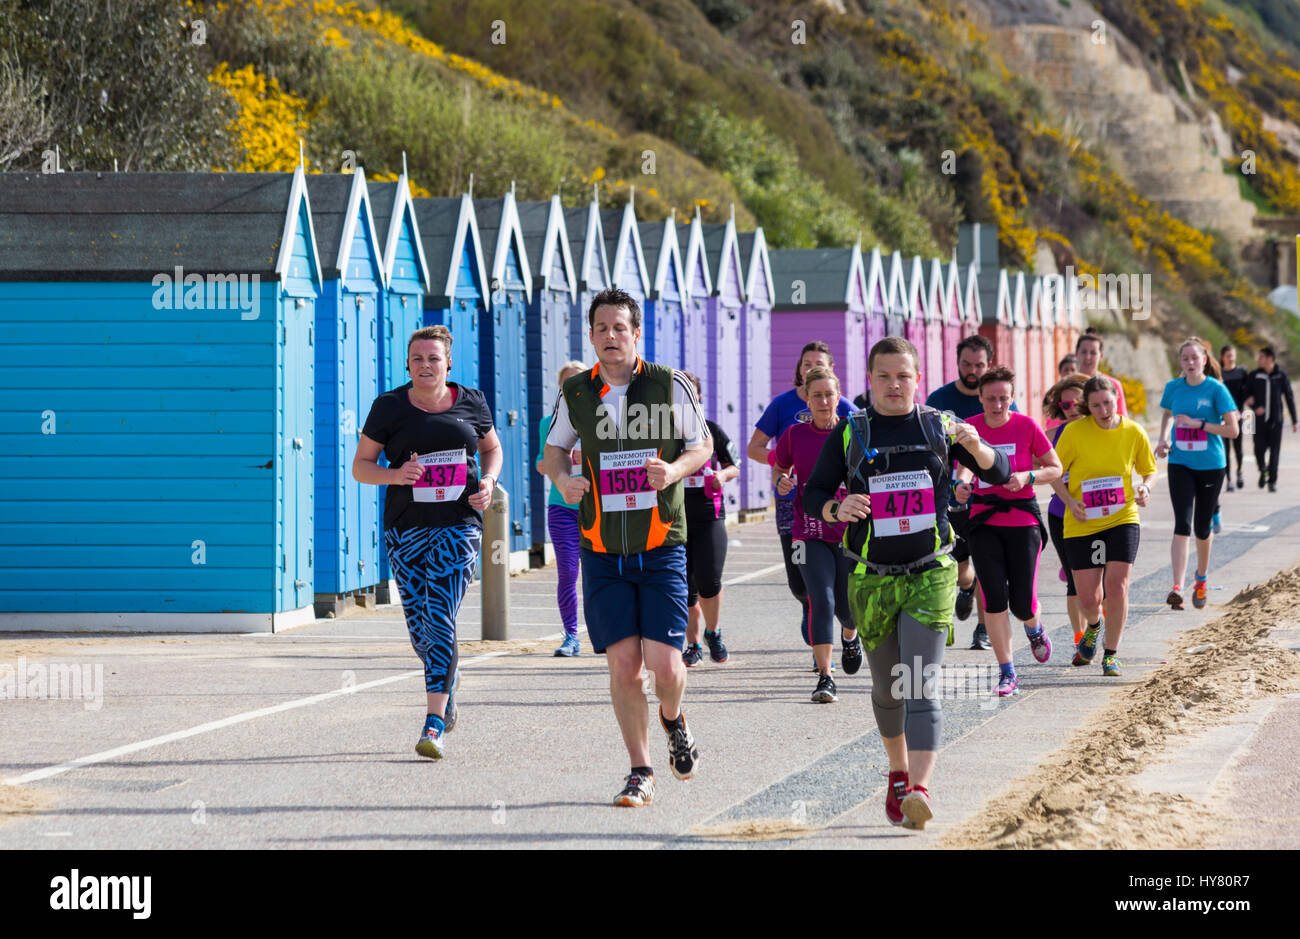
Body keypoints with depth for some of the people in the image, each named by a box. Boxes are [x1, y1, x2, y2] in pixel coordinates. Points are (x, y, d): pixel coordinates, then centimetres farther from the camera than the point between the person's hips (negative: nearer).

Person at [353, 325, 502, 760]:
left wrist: (488, 481, 1)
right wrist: (395, 475, -15)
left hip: (459, 524, -1)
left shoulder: (471, 403, 5)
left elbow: (492, 448, 22)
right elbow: (360, 466, 5)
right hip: (405, 526, 1)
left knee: (440, 617, -15)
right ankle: (447, 680, 38)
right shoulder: (389, 407, 2)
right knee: (419, 627, 4)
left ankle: (435, 724, -18)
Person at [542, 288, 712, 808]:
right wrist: (562, 478, -7)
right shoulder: (576, 393, 3)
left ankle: (673, 719, 26)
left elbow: (702, 444, 8)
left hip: (661, 548, -2)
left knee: (664, 663, -10)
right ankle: (641, 773, 10)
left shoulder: (671, 385, -3)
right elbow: (555, 449, 16)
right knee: (623, 665, -4)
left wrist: (674, 470, -13)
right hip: (603, 552, 2)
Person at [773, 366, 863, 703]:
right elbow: (780, 468, 17)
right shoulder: (795, 435, 1)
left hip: (850, 532, 0)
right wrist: (782, 482, -5)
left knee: (847, 607, 4)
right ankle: (825, 678, -13)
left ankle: (850, 636, 42)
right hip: (811, 533, 0)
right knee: (821, 601, -14)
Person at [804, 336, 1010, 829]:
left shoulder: (939, 426, 5)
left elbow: (998, 474, 4)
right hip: (872, 580, 1)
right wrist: (837, 509, -19)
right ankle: (898, 773, 36)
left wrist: (974, 445, -18)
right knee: (887, 688, 13)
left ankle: (919, 789, -23)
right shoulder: (849, 433, 4)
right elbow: (813, 494, 4)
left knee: (920, 687, -14)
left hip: (931, 574, -1)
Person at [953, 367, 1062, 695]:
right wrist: (961, 484, -21)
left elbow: (1055, 469, 3)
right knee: (994, 597, -8)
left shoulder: (1026, 426, -4)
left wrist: (1027, 477, -16)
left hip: (1023, 520, -1)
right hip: (984, 522, 1)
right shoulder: (970, 427, 1)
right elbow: (965, 464, 2)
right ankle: (1007, 673, 1)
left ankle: (1034, 629, 37)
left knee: (1022, 603, -1)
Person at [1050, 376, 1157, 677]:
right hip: (1081, 525, 0)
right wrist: (1070, 502, -15)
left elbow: (1149, 470, 12)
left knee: (1116, 587, -13)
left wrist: (1145, 488, -10)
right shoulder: (1074, 432, -8)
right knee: (1088, 599, 1)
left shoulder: (1133, 433, -3)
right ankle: (1093, 626, 39)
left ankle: (1110, 654, 5)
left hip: (1122, 519, 0)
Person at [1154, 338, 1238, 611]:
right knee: (1182, 525, -14)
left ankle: (1201, 579, 37)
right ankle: (1177, 587, -23)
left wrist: (1198, 424, -18)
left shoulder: (1216, 389, -8)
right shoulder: (1173, 388, 2)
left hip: (1211, 466, -1)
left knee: (1202, 527, 11)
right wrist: (1163, 439, 5)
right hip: (1180, 464, 1)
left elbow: (1232, 429, -11)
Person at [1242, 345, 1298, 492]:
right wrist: (1255, 408, -11)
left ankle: (1272, 481, 7)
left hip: (1275, 419, -1)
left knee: (1275, 451, -2)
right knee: (1259, 448, -6)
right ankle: (1263, 471, 23)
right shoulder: (1254, 376, 3)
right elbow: (1246, 395, 8)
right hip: (1259, 420, 1)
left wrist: (1294, 421, 4)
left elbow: (1289, 398, 5)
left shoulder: (1281, 376, 1)